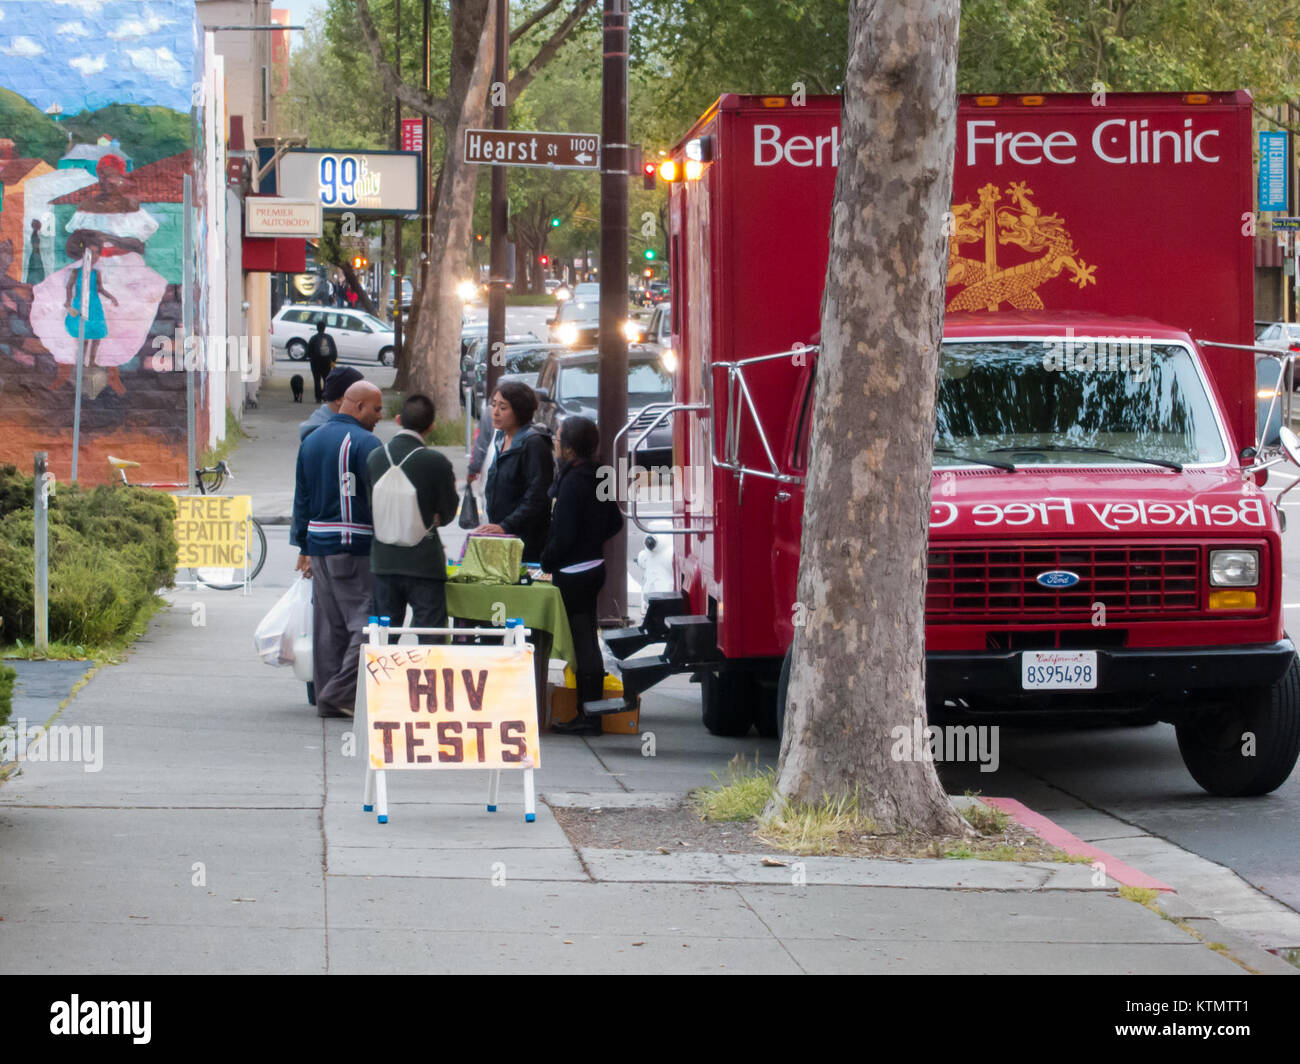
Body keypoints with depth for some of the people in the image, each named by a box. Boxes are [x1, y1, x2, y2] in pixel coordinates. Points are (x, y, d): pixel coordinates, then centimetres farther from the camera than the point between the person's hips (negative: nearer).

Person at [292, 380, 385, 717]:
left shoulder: (311, 441, 15)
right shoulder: (365, 442, -10)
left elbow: (302, 498, 18)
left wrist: (304, 547, 21)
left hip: (318, 544, 8)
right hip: (355, 548, -8)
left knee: (328, 625, 11)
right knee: (365, 622, -5)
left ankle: (326, 697, 13)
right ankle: (341, 694, -11)